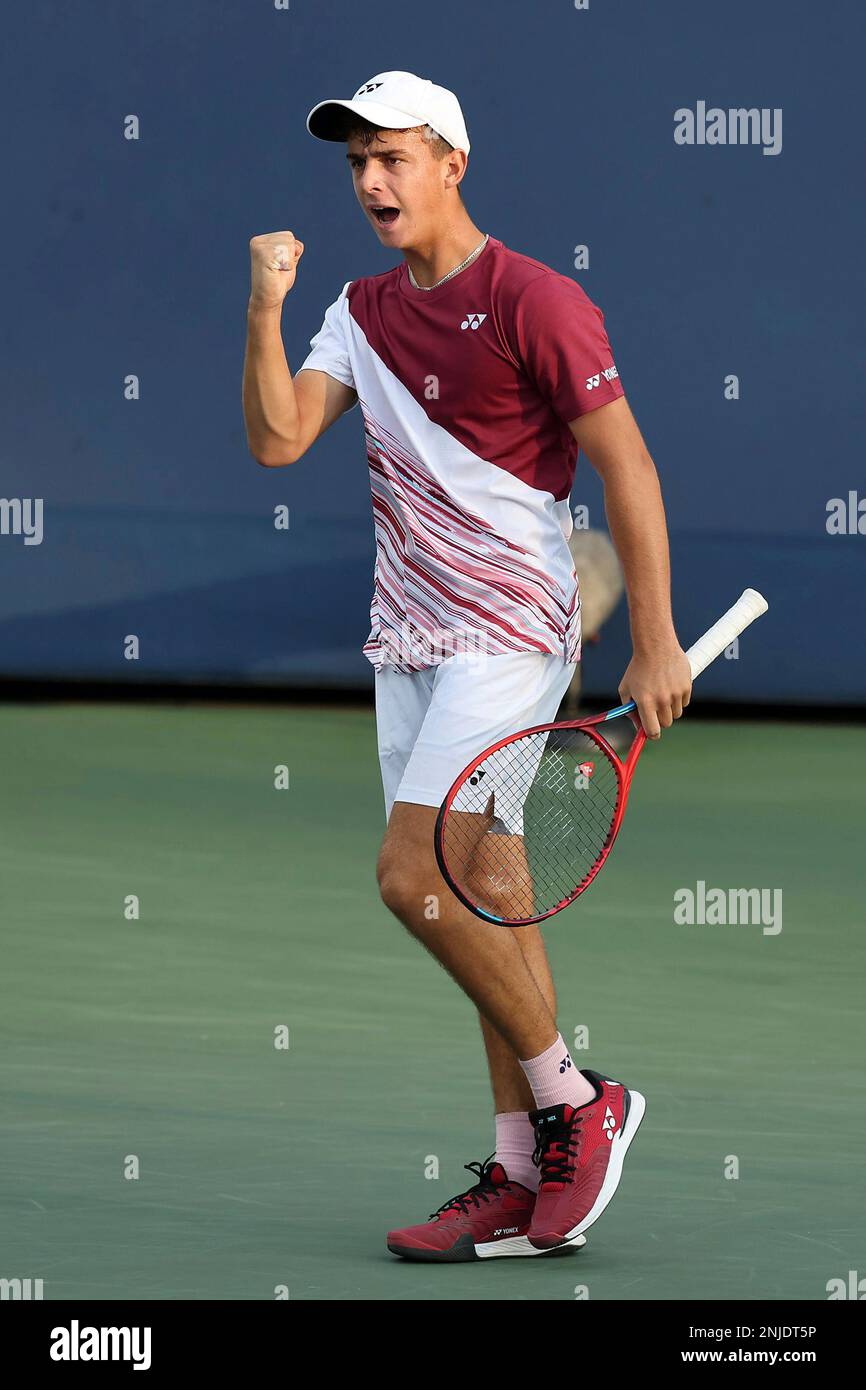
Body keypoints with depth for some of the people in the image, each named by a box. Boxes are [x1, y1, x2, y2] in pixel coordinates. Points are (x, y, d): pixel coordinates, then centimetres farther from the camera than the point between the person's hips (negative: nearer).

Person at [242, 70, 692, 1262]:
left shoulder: (535, 302, -11)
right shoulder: (362, 310, 11)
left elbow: (628, 468, -12)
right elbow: (278, 439, 3)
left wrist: (655, 646, -16)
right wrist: (266, 306, -9)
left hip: (508, 633, -8)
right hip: (409, 640, 8)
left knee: (414, 874, -18)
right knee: (479, 897, 7)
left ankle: (579, 1105, -4)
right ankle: (523, 1183, 8)